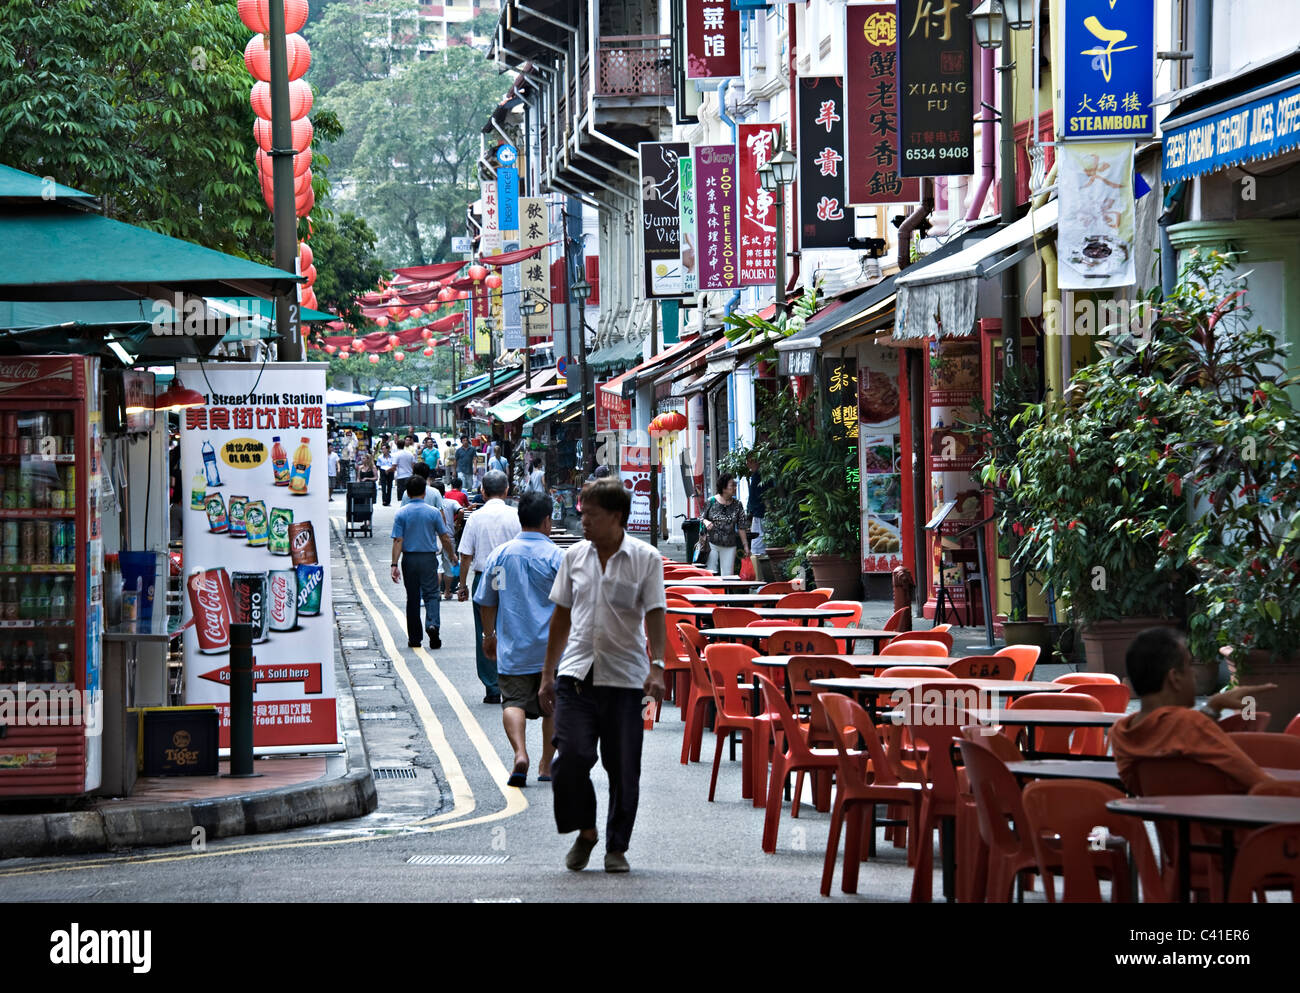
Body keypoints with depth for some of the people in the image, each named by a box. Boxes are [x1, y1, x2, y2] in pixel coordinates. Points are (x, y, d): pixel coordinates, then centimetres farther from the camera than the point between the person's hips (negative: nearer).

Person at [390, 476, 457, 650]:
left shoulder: (401, 514, -3)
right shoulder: (433, 513, -3)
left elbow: (398, 541, -7)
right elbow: (445, 538, 1)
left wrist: (395, 565, -8)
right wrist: (452, 554, 18)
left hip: (409, 559, 1)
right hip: (429, 558, -1)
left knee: (412, 598, 9)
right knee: (431, 594, 3)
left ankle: (414, 638, 13)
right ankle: (432, 624, -24)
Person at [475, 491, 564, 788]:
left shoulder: (499, 555, 3)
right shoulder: (555, 556, -8)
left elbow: (486, 602, 11)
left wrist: (489, 636, 25)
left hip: (513, 649, 2)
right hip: (551, 646, -1)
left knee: (514, 701, 1)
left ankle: (520, 753, -23)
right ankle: (546, 765, 17)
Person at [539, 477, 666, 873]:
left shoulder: (646, 559, -1)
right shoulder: (574, 557, 9)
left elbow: (654, 616, -6)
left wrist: (657, 666, -20)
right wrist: (548, 674, 15)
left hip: (625, 677, -2)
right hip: (576, 674, 2)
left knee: (623, 769, 1)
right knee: (571, 756, -12)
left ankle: (617, 847, 16)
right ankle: (585, 831, 11)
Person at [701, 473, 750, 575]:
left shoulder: (737, 505, 1)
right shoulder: (711, 502, -4)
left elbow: (741, 527, 4)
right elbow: (702, 517, 6)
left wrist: (745, 545, 2)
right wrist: (706, 522, -18)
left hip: (729, 547, 2)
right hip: (712, 544, -2)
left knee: (728, 575, 1)